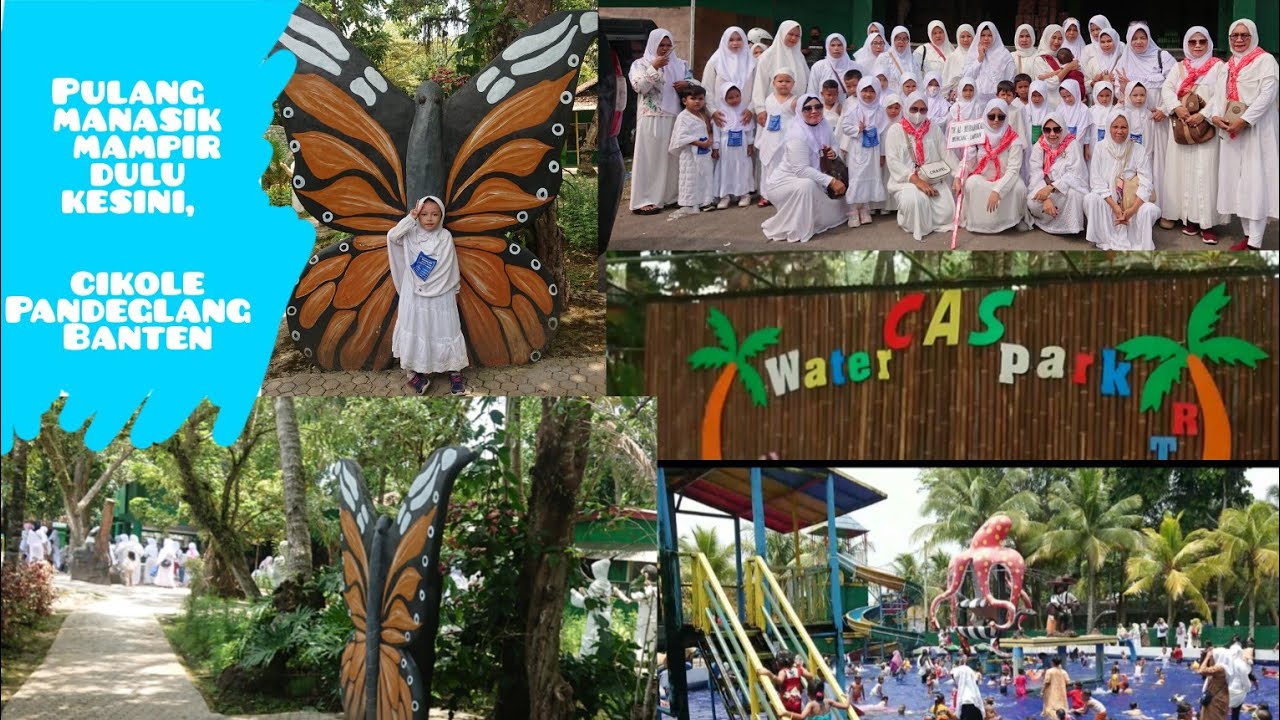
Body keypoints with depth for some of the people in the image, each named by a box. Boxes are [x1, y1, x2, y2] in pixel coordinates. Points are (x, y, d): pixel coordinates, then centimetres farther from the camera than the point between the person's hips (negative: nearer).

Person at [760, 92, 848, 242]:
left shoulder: (824, 126, -3)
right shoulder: (797, 135, -26)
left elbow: (834, 145, 14)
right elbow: (801, 170, -31)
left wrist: (832, 152, -12)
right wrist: (831, 181, -34)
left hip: (812, 185, 8)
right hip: (784, 182, -8)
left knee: (835, 211, 10)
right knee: (806, 185, -38)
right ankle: (794, 231, -22)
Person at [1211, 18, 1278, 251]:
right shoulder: (1228, 66, 17)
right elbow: (1219, 94, 12)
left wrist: (1244, 120, -20)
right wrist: (1216, 116, -8)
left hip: (1257, 130, -7)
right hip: (1231, 130, 7)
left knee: (1255, 182, -9)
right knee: (1236, 181, 6)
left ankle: (1255, 243, -11)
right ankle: (1248, 234, 13)